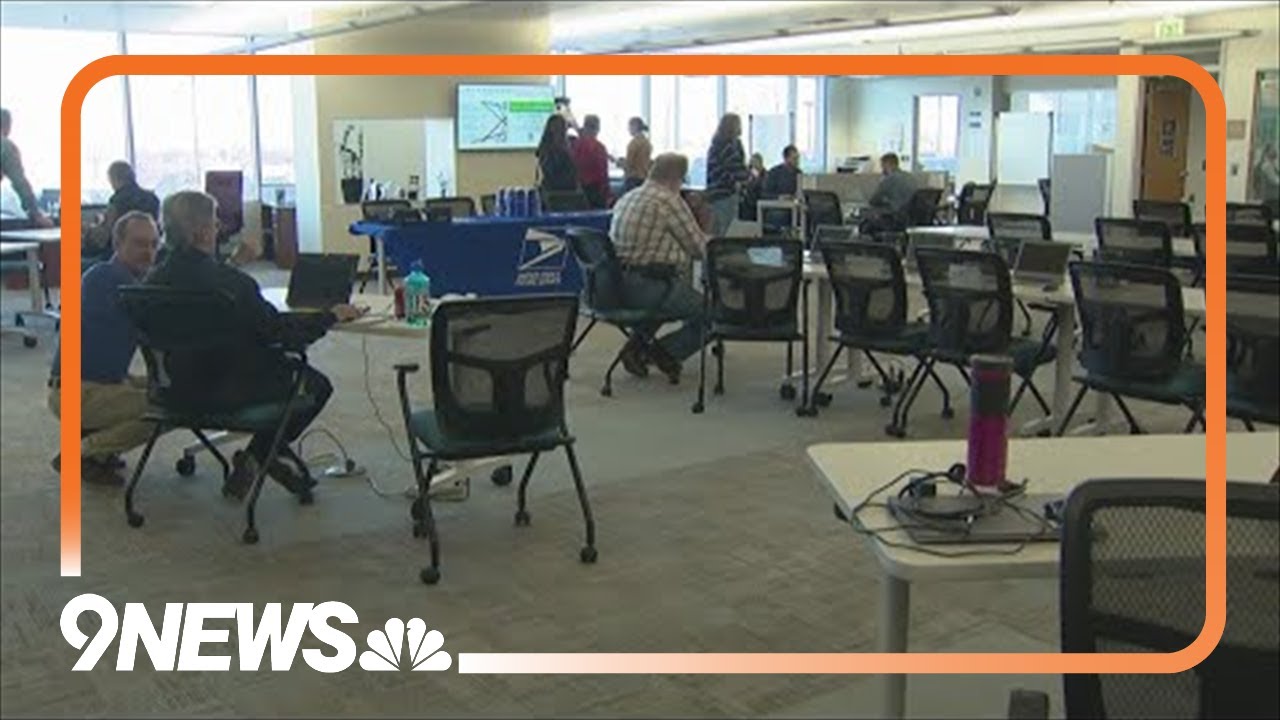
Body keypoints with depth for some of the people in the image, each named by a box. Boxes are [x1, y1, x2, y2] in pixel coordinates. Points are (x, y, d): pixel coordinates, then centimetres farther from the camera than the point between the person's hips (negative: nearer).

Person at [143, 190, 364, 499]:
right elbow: (276, 330, -19)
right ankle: (256, 457, 12)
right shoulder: (229, 281, -27)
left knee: (283, 362, 30)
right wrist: (332, 316, -6)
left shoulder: (155, 280, -8)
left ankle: (265, 456, 28)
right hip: (229, 389, -7)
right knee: (317, 385, 15)